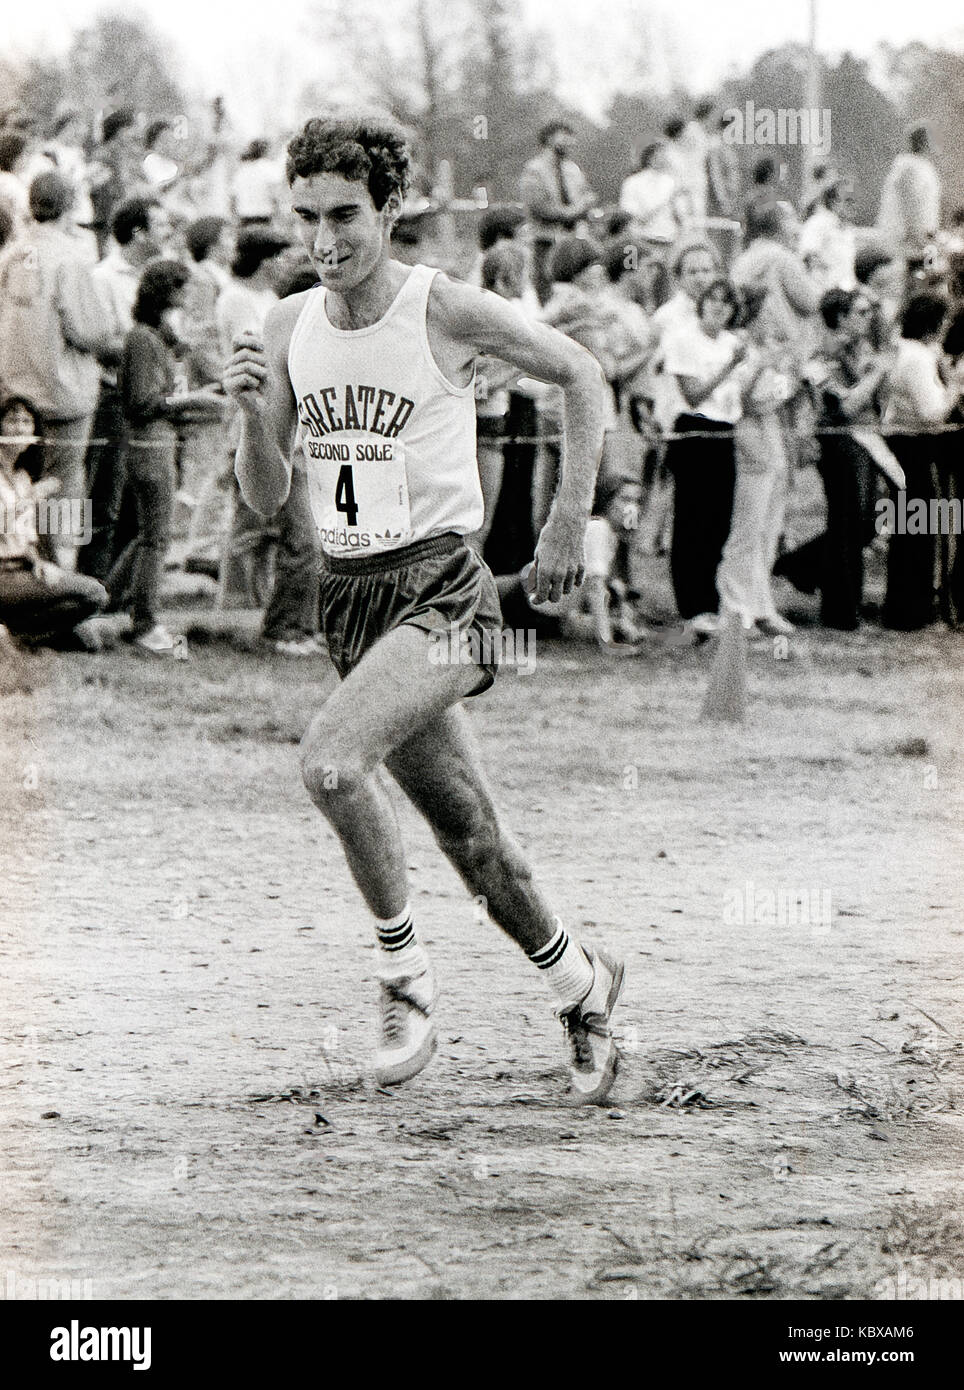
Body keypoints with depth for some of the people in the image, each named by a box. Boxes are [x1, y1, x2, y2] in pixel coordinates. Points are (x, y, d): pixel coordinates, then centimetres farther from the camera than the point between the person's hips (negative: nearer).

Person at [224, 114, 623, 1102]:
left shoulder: (448, 311, -10)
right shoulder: (290, 326, 5)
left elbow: (579, 375, 3)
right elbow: (265, 499, 8)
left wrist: (568, 523, 0)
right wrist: (255, 415, -12)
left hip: (440, 593, -6)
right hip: (349, 600, 6)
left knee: (329, 762, -29)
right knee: (473, 843, 11)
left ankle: (404, 975, -12)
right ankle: (579, 982, 33)